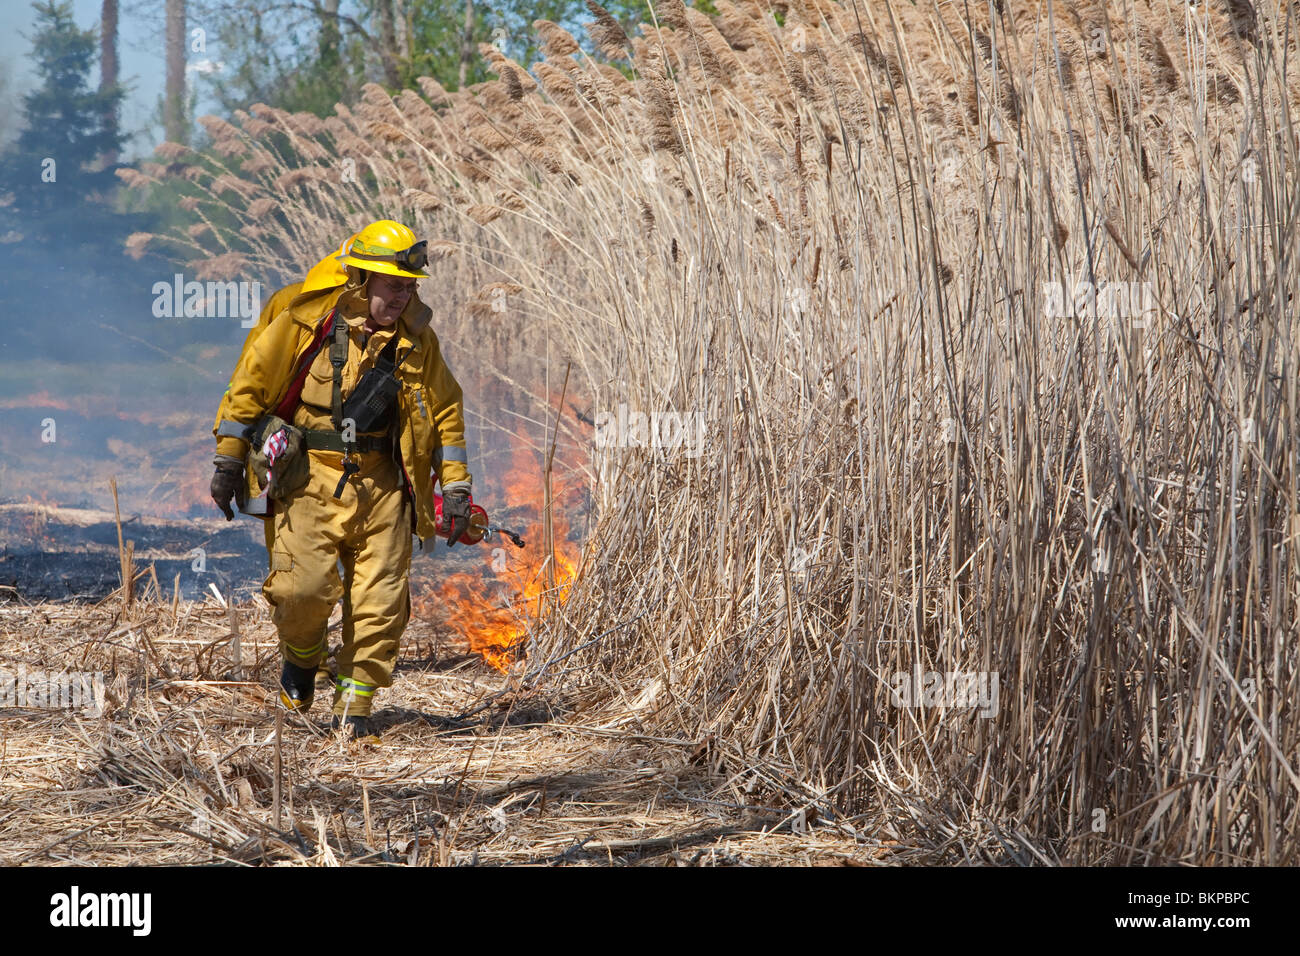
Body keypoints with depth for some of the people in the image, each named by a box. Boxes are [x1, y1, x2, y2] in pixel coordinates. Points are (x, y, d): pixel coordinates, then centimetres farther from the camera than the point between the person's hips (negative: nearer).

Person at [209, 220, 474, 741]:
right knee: (305, 586, -15)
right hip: (310, 478, -3)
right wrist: (229, 459, 2)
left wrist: (455, 486, 11)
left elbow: (445, 410, 15)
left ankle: (355, 703, 8)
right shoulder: (305, 324, -6)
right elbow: (250, 383, 1)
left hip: (381, 483, 3)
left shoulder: (417, 340, 5)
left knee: (381, 599, -4)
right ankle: (302, 656, 17)